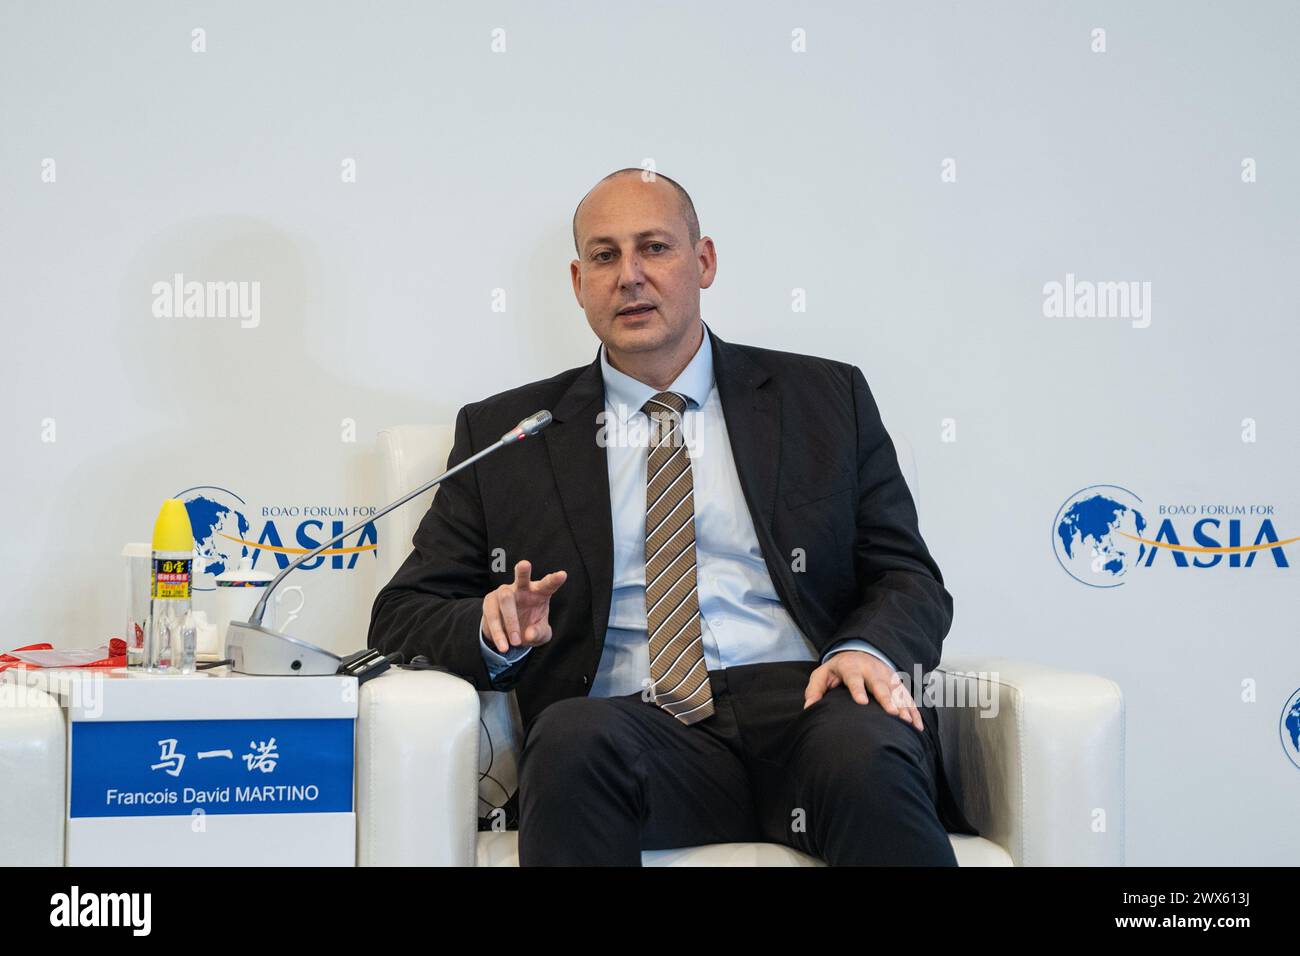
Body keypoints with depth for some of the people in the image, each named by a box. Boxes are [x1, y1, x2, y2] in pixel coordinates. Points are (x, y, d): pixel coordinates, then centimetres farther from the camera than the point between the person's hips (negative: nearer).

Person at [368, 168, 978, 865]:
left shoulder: (826, 398, 17)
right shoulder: (503, 433, 16)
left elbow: (909, 578, 13)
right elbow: (402, 616, 14)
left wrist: (869, 650, -11)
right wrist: (494, 630, -9)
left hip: (802, 705, 0)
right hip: (637, 725, 0)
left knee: (867, 755, -35)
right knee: (572, 736, -35)